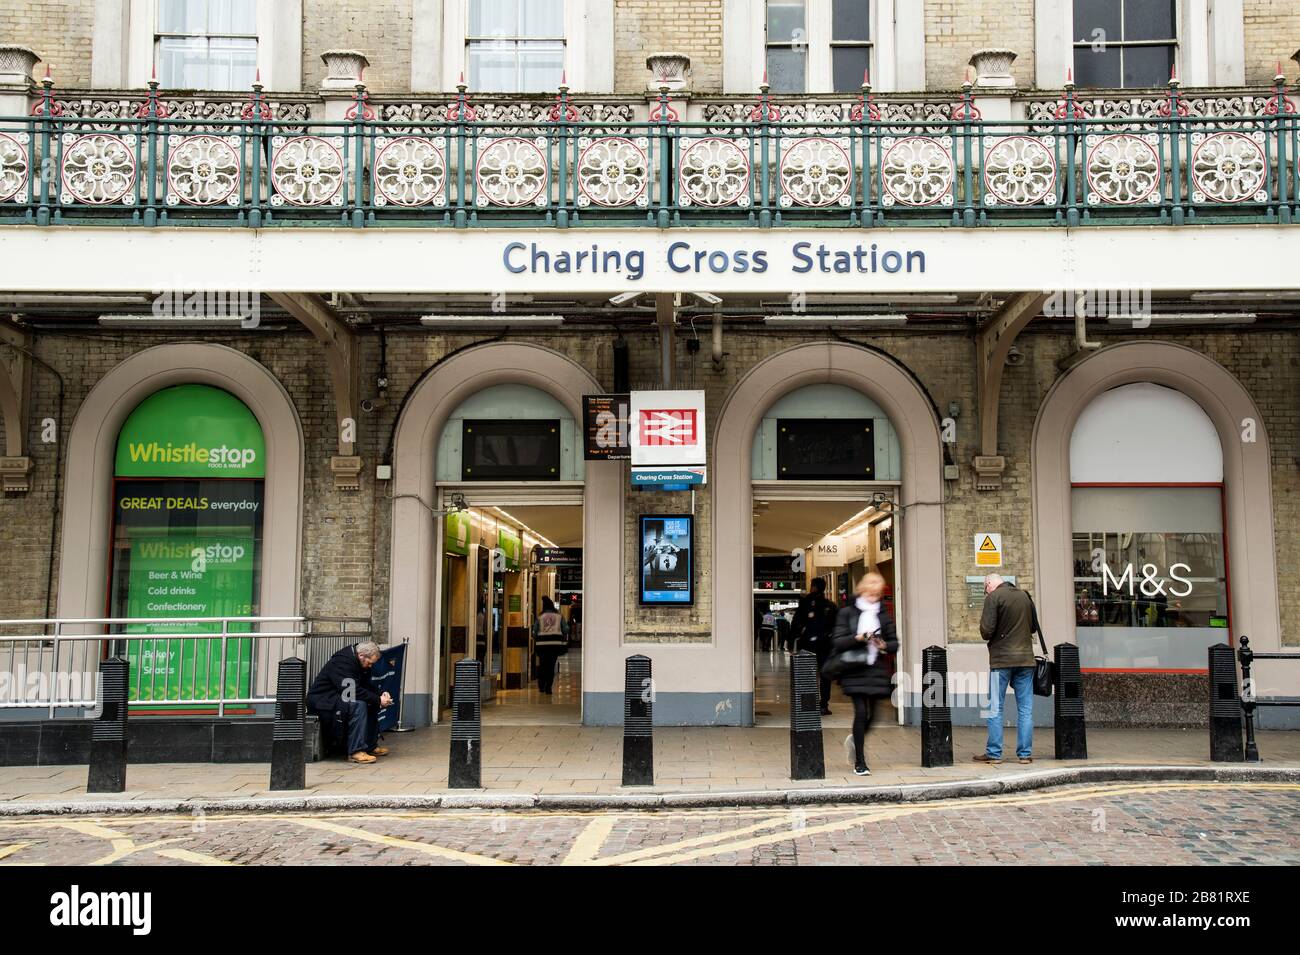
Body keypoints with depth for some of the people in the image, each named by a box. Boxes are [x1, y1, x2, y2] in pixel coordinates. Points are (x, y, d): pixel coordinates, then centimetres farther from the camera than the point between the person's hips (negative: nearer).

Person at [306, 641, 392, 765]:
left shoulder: (357, 662, 8)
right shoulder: (342, 662, -23)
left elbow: (367, 687, 13)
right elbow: (352, 690, -31)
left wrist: (380, 695, -6)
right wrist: (378, 700, -27)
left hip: (337, 697, 10)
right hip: (321, 701, -10)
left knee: (372, 704, 2)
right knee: (359, 705, -30)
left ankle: (371, 746, 7)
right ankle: (356, 751, -29)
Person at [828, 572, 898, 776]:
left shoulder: (884, 615, 11)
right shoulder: (847, 612, 1)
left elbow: (895, 643, 13)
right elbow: (837, 642, -5)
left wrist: (884, 645, -8)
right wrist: (858, 638, -19)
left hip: (877, 671, 4)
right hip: (856, 670, -4)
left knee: (872, 713, 3)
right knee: (861, 712, -11)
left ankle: (856, 739, 36)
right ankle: (859, 762, 0)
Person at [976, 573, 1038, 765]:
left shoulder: (993, 597, -8)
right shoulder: (1024, 596, 10)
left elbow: (986, 631, -14)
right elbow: (1034, 627, 20)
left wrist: (984, 628, 7)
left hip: (1001, 659, -5)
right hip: (1025, 658, 5)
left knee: (995, 708, 3)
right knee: (1025, 709, 7)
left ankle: (994, 753, 4)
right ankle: (1025, 753, 8)